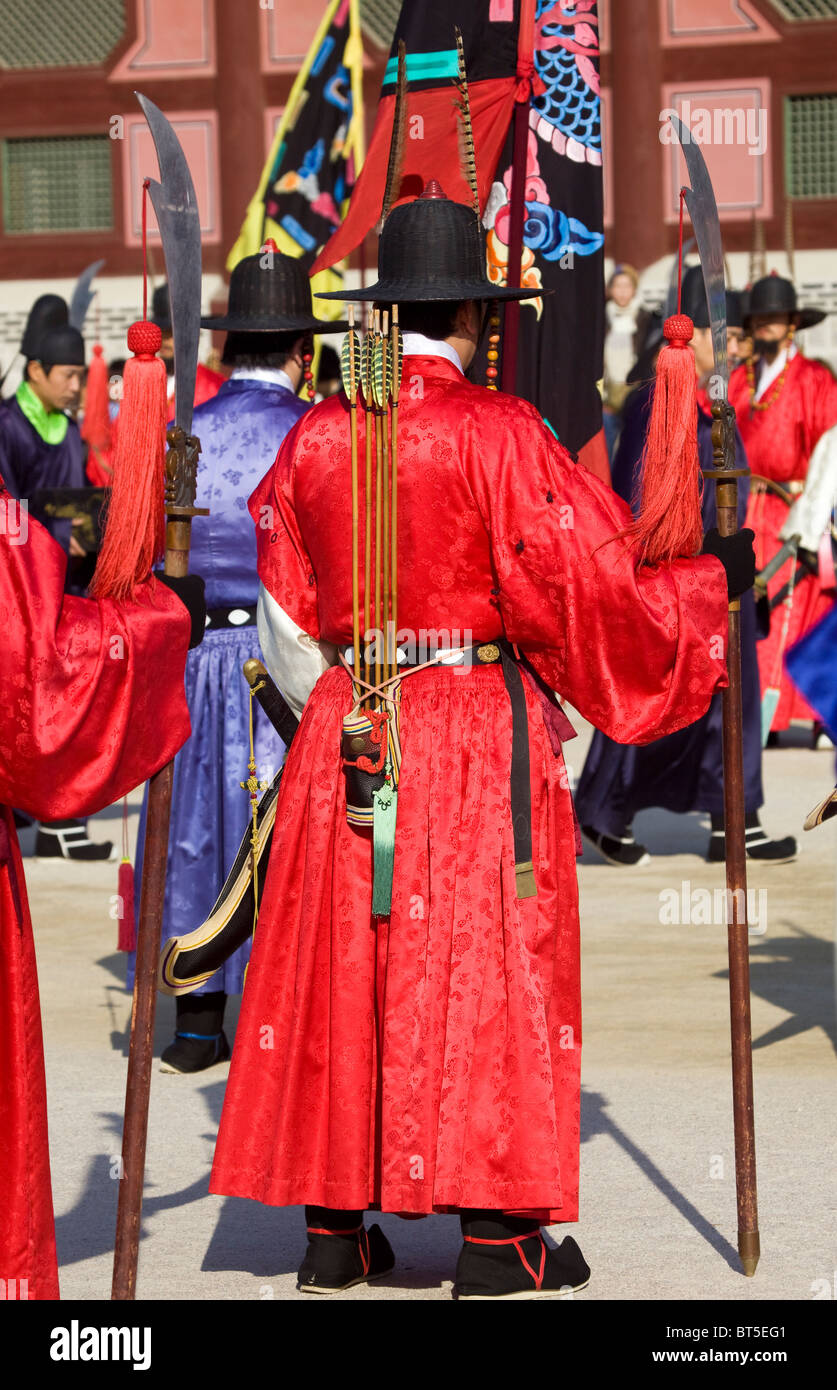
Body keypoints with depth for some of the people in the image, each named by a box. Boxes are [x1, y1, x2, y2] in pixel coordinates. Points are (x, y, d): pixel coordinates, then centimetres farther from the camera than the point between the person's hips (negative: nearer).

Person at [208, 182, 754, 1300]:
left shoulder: (316, 436, 3)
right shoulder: (498, 431, -12)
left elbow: (287, 619, 11)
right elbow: (590, 585, -11)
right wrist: (713, 581, 4)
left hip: (345, 733, 4)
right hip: (480, 735, -4)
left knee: (341, 966, 9)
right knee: (484, 962, 2)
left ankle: (334, 1227, 13)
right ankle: (496, 1232, 4)